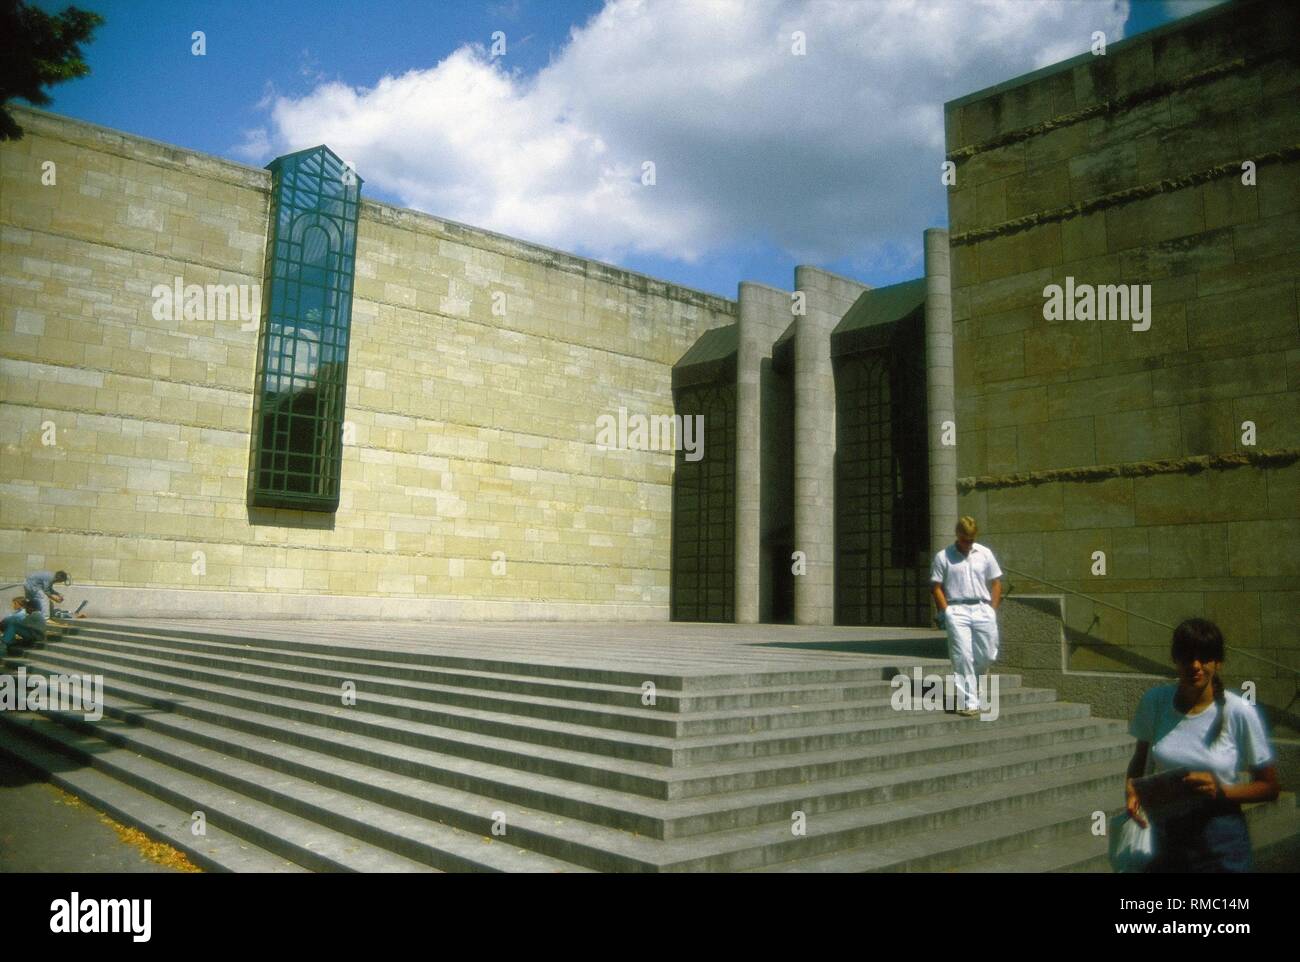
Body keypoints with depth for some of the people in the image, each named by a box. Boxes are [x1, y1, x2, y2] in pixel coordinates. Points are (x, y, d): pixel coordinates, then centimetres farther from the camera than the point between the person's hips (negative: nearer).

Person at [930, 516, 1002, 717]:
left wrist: (992, 610, 4)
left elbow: (996, 583, 12)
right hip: (956, 610, -3)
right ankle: (969, 703, -4)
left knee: (988, 655, 4)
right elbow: (936, 587, 1)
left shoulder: (984, 554, 9)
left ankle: (967, 681, 32)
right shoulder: (943, 557, 1)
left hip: (982, 609, 3)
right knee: (963, 657, -8)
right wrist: (946, 613, -7)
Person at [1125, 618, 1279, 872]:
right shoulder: (1154, 701, -6)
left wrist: (1221, 791, -19)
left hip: (1220, 842, -2)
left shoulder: (1239, 712, -13)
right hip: (1163, 835, 2)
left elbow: (1270, 787, -3)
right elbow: (1140, 759, 8)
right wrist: (1131, 788, -11)